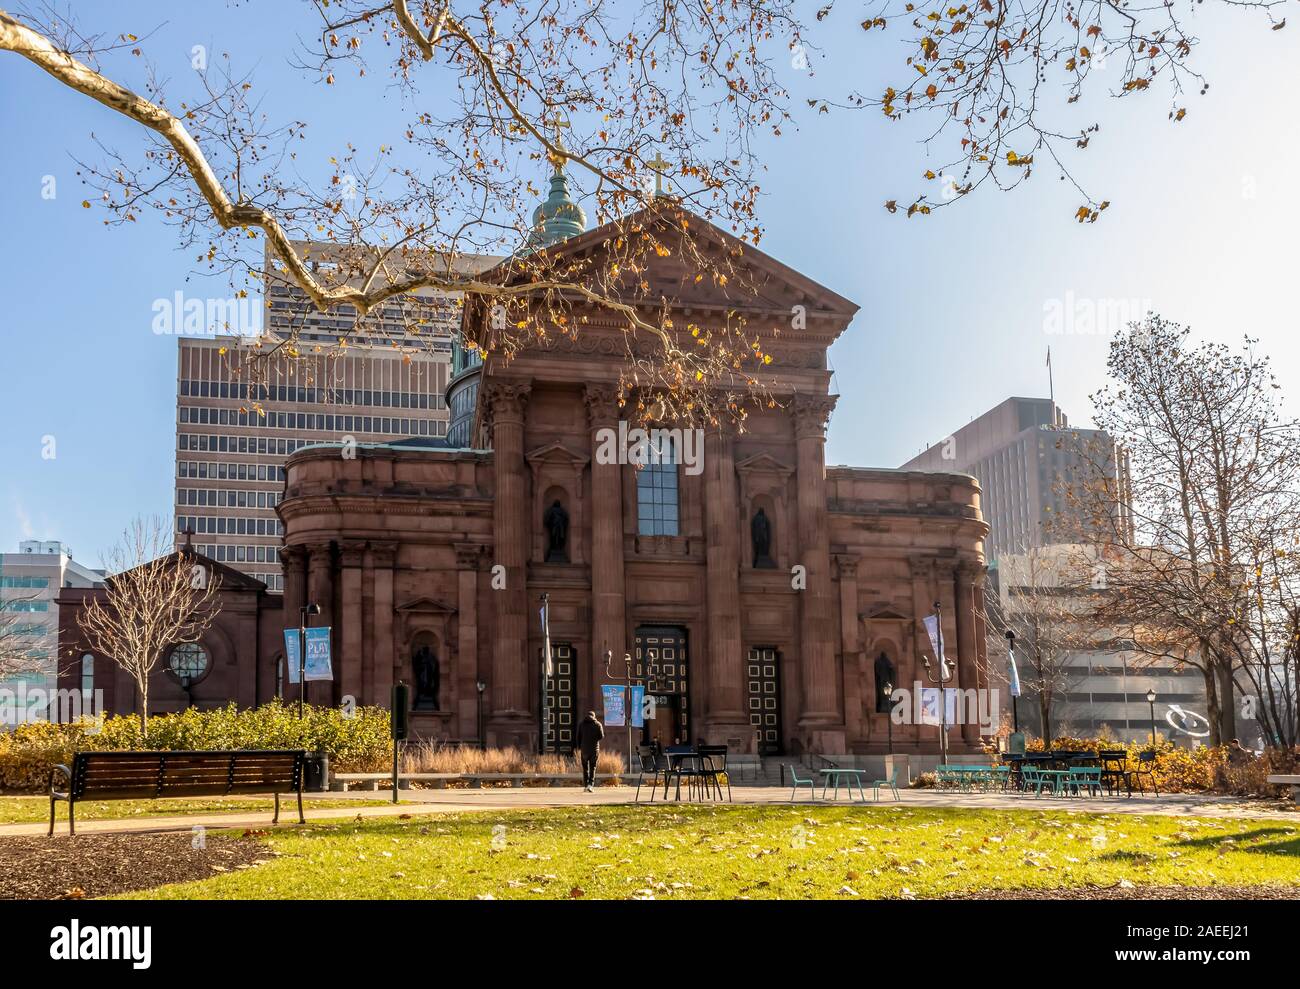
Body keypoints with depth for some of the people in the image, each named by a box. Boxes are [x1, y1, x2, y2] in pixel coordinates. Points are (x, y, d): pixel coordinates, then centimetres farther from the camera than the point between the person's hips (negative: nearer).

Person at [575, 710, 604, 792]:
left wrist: (579, 748, 12)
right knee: (593, 767, 1)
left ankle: (586, 785, 8)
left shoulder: (582, 724, 6)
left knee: (585, 767, 10)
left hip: (584, 749, 1)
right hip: (594, 749, -1)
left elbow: (578, 737, 5)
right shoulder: (598, 724, 0)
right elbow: (601, 736, -6)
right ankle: (590, 784, -14)